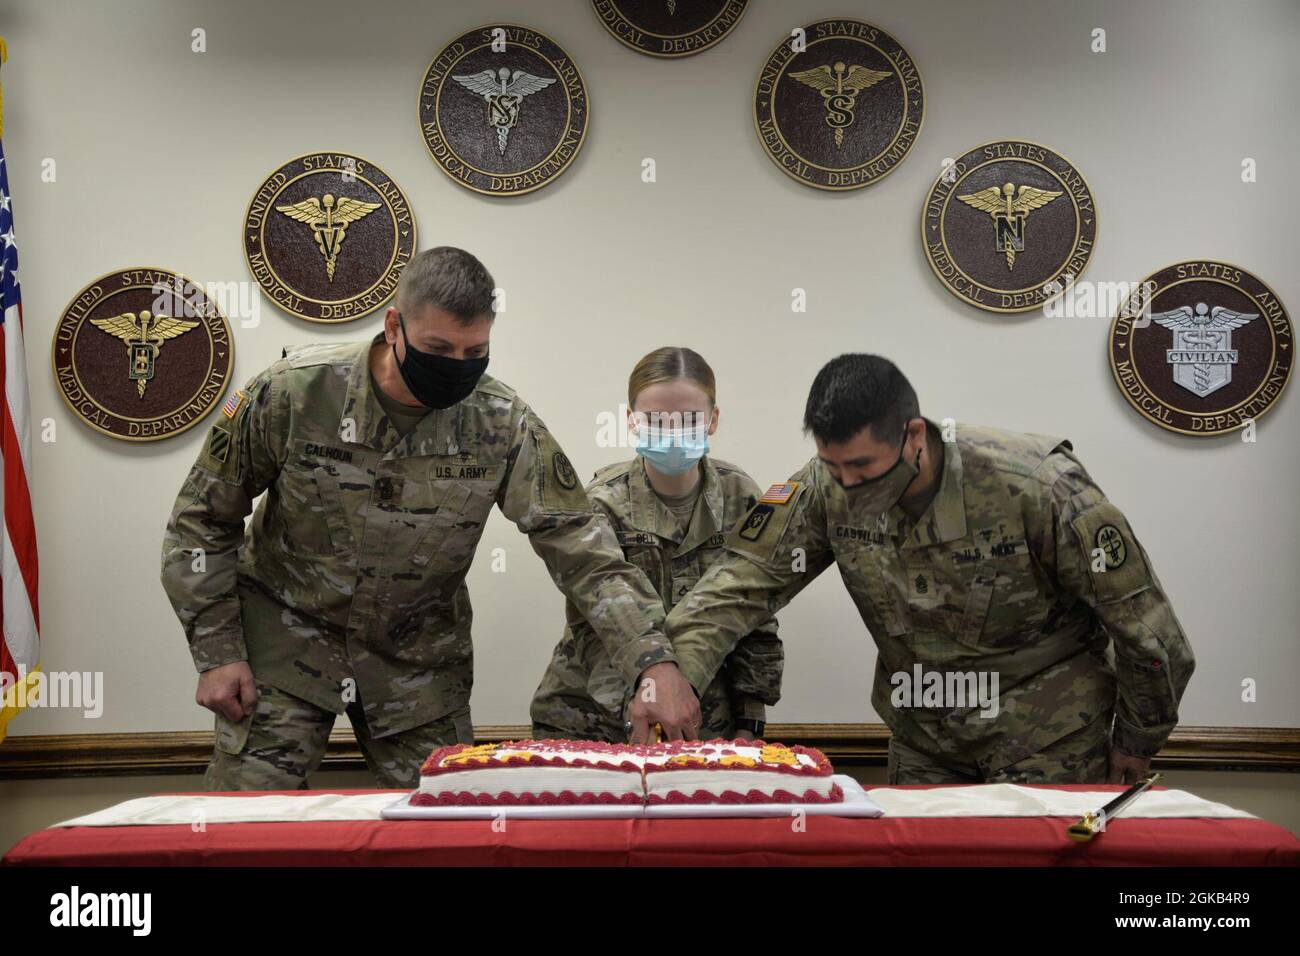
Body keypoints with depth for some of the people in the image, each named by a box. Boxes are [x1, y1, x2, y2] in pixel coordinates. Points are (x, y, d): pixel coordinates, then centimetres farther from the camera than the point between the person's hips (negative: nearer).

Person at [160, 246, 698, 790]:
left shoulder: (503, 423, -15)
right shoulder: (294, 392, -19)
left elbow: (581, 545, -18)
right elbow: (202, 519, -6)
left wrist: (652, 663, -31)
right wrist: (216, 654, -10)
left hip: (418, 654, 2)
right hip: (286, 635, -1)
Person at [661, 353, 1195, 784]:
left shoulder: (1041, 490, -27)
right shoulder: (827, 487, -16)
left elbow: (1145, 624, -16)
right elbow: (745, 581, -17)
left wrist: (1136, 744, -4)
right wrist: (672, 675, -33)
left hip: (1047, 739, -4)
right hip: (922, 741, 4)